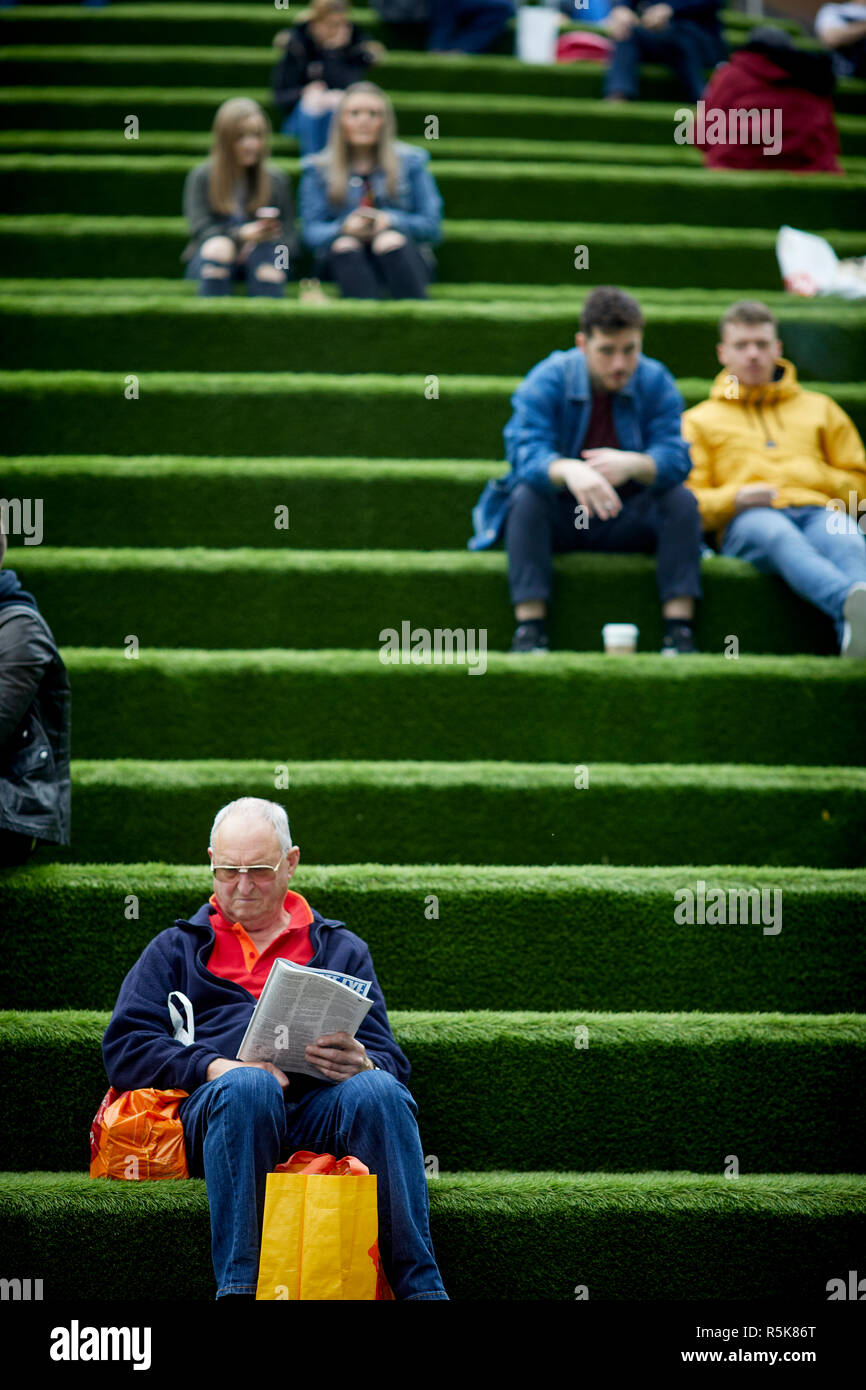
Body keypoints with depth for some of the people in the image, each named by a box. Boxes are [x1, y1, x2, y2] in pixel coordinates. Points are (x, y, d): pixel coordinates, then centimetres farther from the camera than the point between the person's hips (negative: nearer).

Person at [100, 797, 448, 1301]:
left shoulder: (342, 949, 27)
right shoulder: (178, 948, 24)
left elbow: (390, 1061, 18)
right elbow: (124, 1050, 9)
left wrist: (360, 1064, -9)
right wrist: (215, 1067, -9)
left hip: (320, 1103, 1)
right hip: (216, 1107, -1)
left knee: (377, 1090, -34)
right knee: (250, 1085, -38)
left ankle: (422, 1287, -41)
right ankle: (238, 1287, -45)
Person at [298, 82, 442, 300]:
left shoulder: (410, 162, 10)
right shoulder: (319, 169, 12)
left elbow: (431, 226, 2)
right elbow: (311, 231, 2)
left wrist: (391, 222, -17)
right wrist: (345, 229, -20)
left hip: (400, 258, 0)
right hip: (343, 261, 0)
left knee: (390, 240, -31)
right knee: (345, 245, -31)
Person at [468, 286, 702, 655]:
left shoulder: (656, 383, -6)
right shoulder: (547, 381, -12)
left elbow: (676, 459, -18)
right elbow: (525, 455, -27)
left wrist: (633, 464, -41)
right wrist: (569, 470, -50)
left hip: (629, 519, 2)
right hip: (560, 519, -1)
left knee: (681, 500, -23)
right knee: (528, 496, -30)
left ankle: (679, 632, -26)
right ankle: (529, 629, -33)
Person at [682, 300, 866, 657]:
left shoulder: (819, 408, 33)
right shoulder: (700, 420, 29)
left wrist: (815, 480, 7)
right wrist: (735, 499, -5)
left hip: (818, 511, 2)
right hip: (748, 521, -1)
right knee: (779, 535, -42)